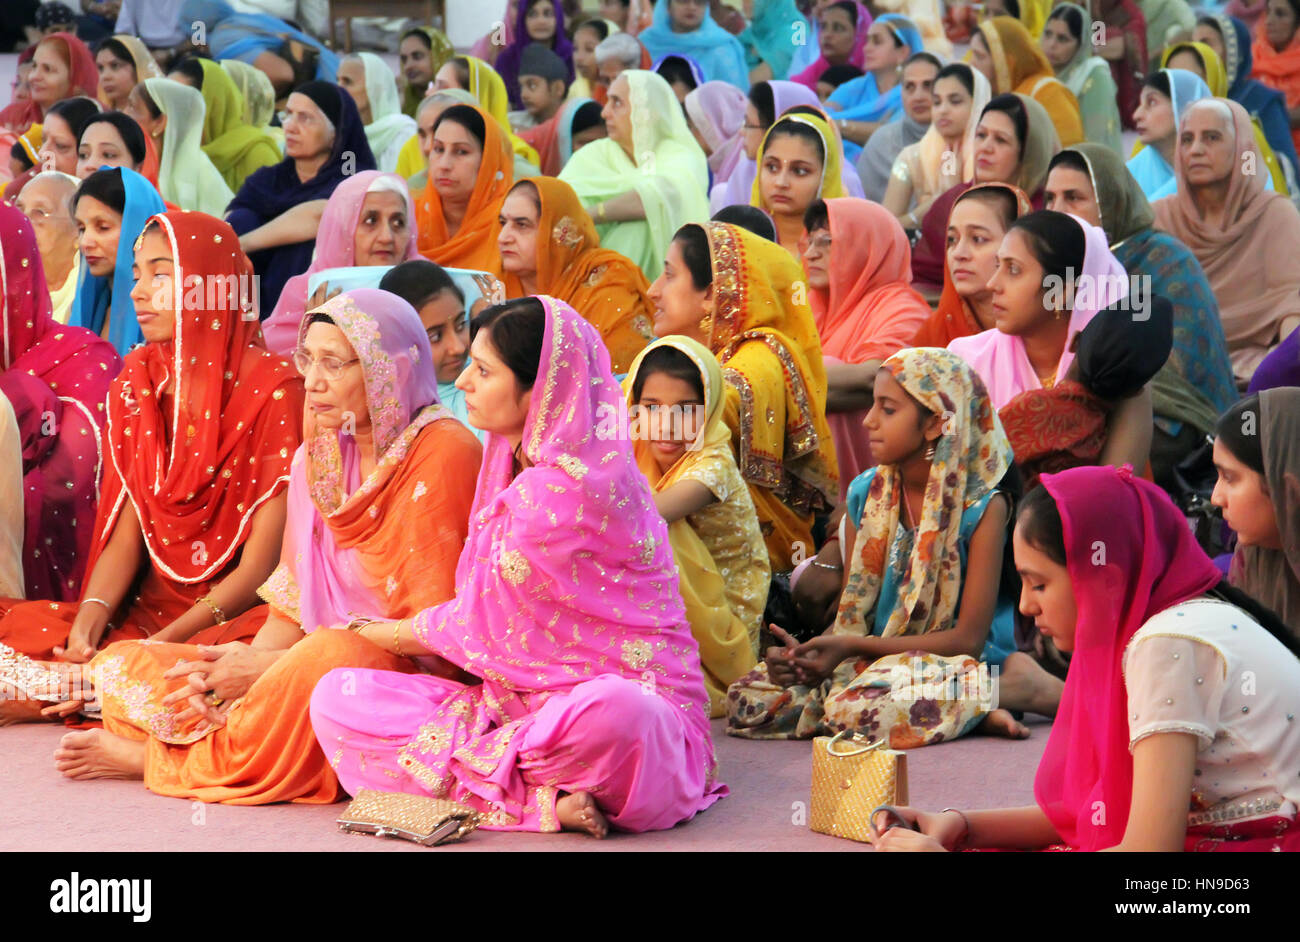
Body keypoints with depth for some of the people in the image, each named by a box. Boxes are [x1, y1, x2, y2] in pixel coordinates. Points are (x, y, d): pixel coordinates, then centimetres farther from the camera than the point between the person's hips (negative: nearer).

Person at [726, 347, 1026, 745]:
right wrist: (805, 652, -17)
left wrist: (852, 646, -21)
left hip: (951, 665, -7)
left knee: (864, 709, -37)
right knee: (748, 700, -11)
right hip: (877, 659, 7)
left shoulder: (983, 506, -12)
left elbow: (968, 637, -15)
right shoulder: (865, 494, 6)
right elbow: (853, 614, 6)